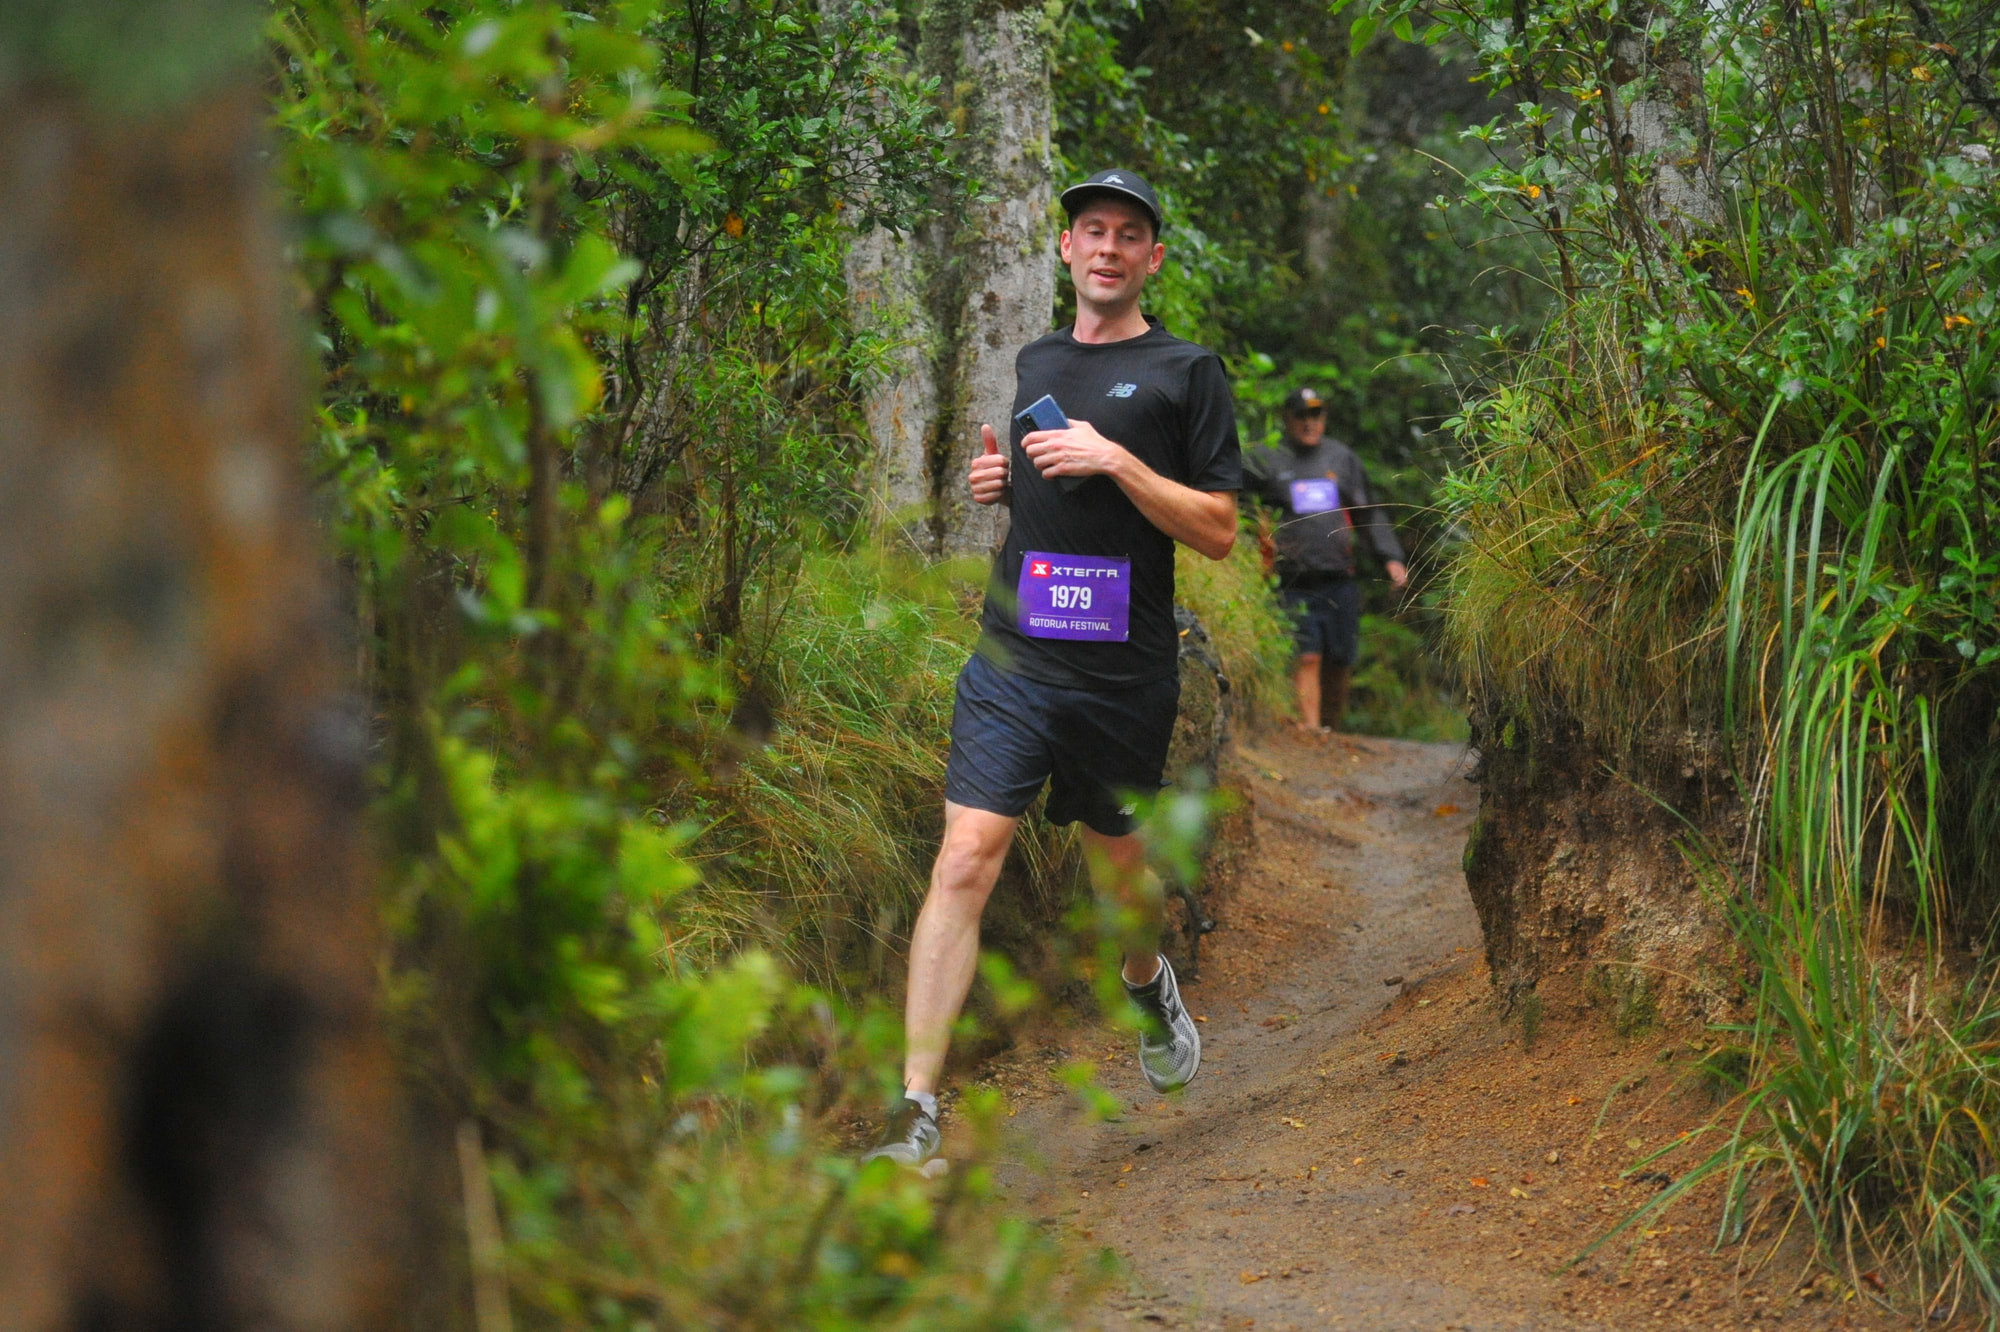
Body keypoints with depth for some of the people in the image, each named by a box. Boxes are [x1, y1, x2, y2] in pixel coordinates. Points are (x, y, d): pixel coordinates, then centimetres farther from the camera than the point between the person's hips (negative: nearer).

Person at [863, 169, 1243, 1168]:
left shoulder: (1186, 373, 0)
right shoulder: (1034, 363, 15)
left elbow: (1218, 531, -5)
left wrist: (1116, 460, -16)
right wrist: (997, 481, 6)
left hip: (1125, 674, -2)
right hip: (1013, 661, 2)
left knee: (1115, 863, 16)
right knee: (965, 861, -11)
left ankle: (1149, 983, 51)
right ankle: (915, 1108, -14)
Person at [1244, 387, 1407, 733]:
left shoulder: (1342, 457, 16)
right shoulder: (1264, 461, 6)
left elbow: (1370, 513, 20)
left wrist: (1391, 558, 11)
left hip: (1340, 582, 3)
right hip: (1294, 584, -3)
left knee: (1338, 664, 5)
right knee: (1306, 659, -13)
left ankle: (1332, 730, 15)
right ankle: (1310, 728, -17)